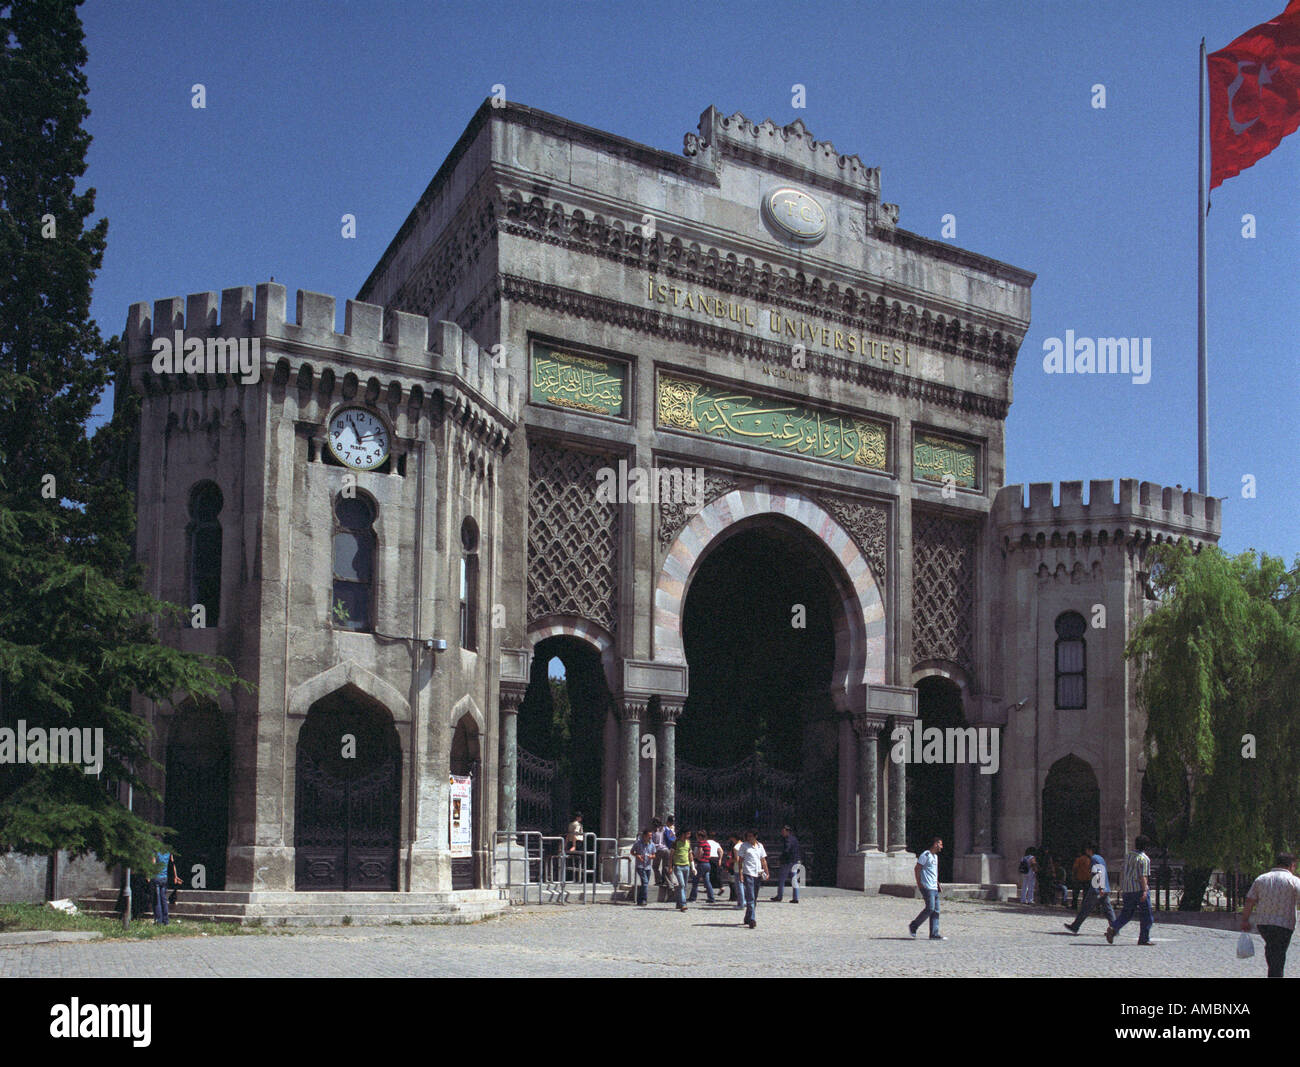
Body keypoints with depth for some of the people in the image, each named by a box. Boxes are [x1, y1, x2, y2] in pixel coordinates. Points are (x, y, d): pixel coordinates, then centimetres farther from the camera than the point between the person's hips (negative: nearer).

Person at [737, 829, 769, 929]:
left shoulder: (760, 846, 13)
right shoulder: (744, 846, 1)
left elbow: (763, 860, 18)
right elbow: (740, 860, 1)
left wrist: (766, 872, 14)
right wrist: (740, 873, -6)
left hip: (758, 874, 5)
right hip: (748, 873, -5)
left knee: (754, 898, 10)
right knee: (750, 898, -12)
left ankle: (747, 919, 22)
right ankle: (752, 920, -17)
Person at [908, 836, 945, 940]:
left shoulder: (935, 856, 19)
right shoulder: (926, 855, -9)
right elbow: (917, 869, -12)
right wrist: (919, 883, -14)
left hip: (934, 888, 9)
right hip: (927, 887, -9)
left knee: (936, 911, 3)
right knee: (930, 908, -12)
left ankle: (934, 934, 3)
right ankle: (913, 926, 1)